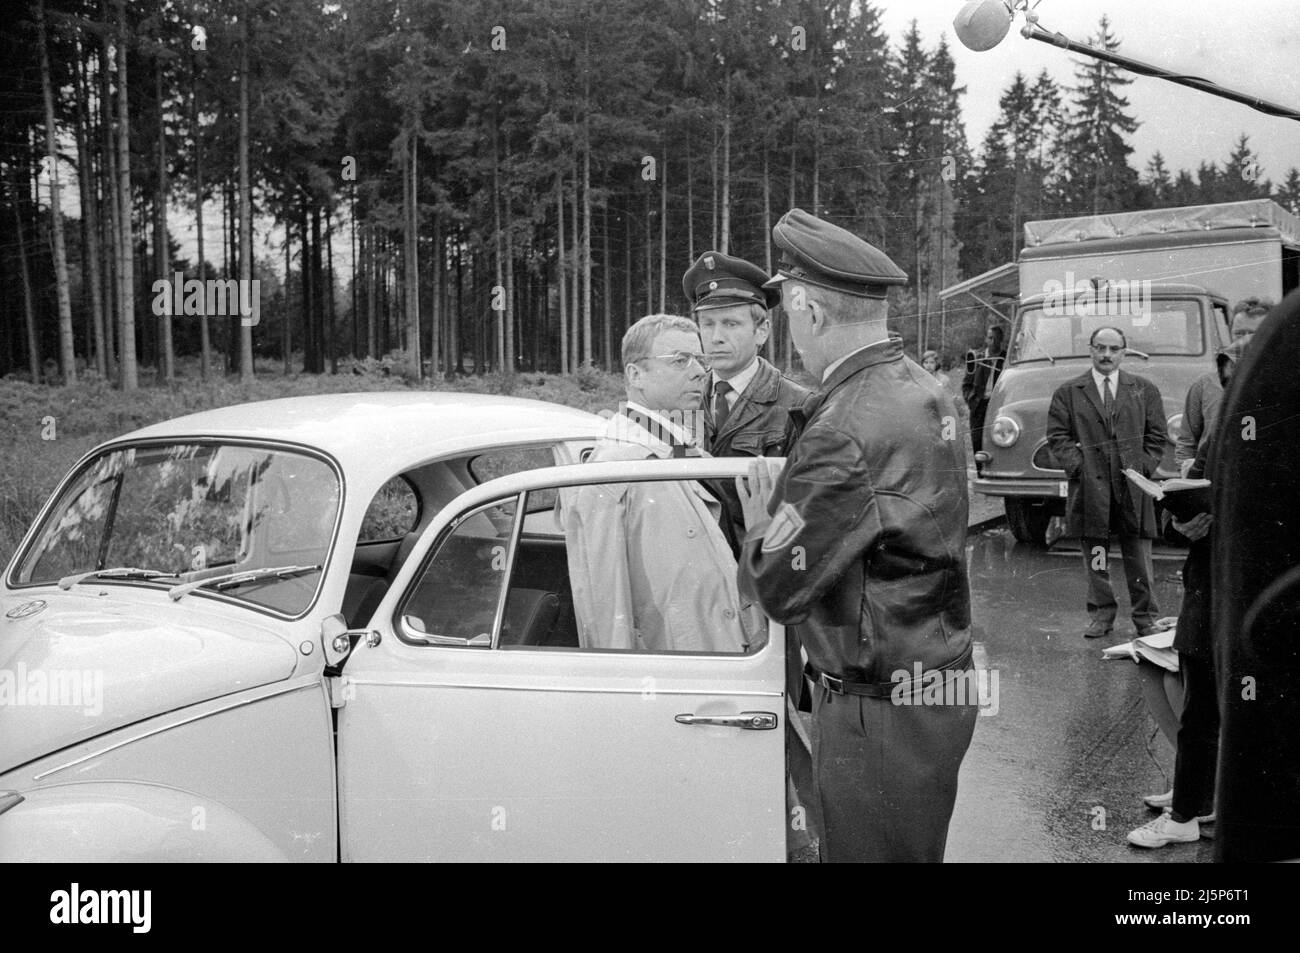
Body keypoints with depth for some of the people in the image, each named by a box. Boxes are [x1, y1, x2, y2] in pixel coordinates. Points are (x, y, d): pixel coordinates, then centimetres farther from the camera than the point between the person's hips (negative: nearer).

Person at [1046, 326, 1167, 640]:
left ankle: (1146, 618, 13)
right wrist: (1078, 466, -8)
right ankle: (1101, 615, 17)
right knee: (1095, 557, 6)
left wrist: (1143, 467, -2)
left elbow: (1156, 435, 11)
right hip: (1090, 487, 0)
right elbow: (1057, 435, 4)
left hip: (1132, 486, 1)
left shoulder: (1145, 390, 12)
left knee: (1138, 558, 3)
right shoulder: (1068, 392, 8)